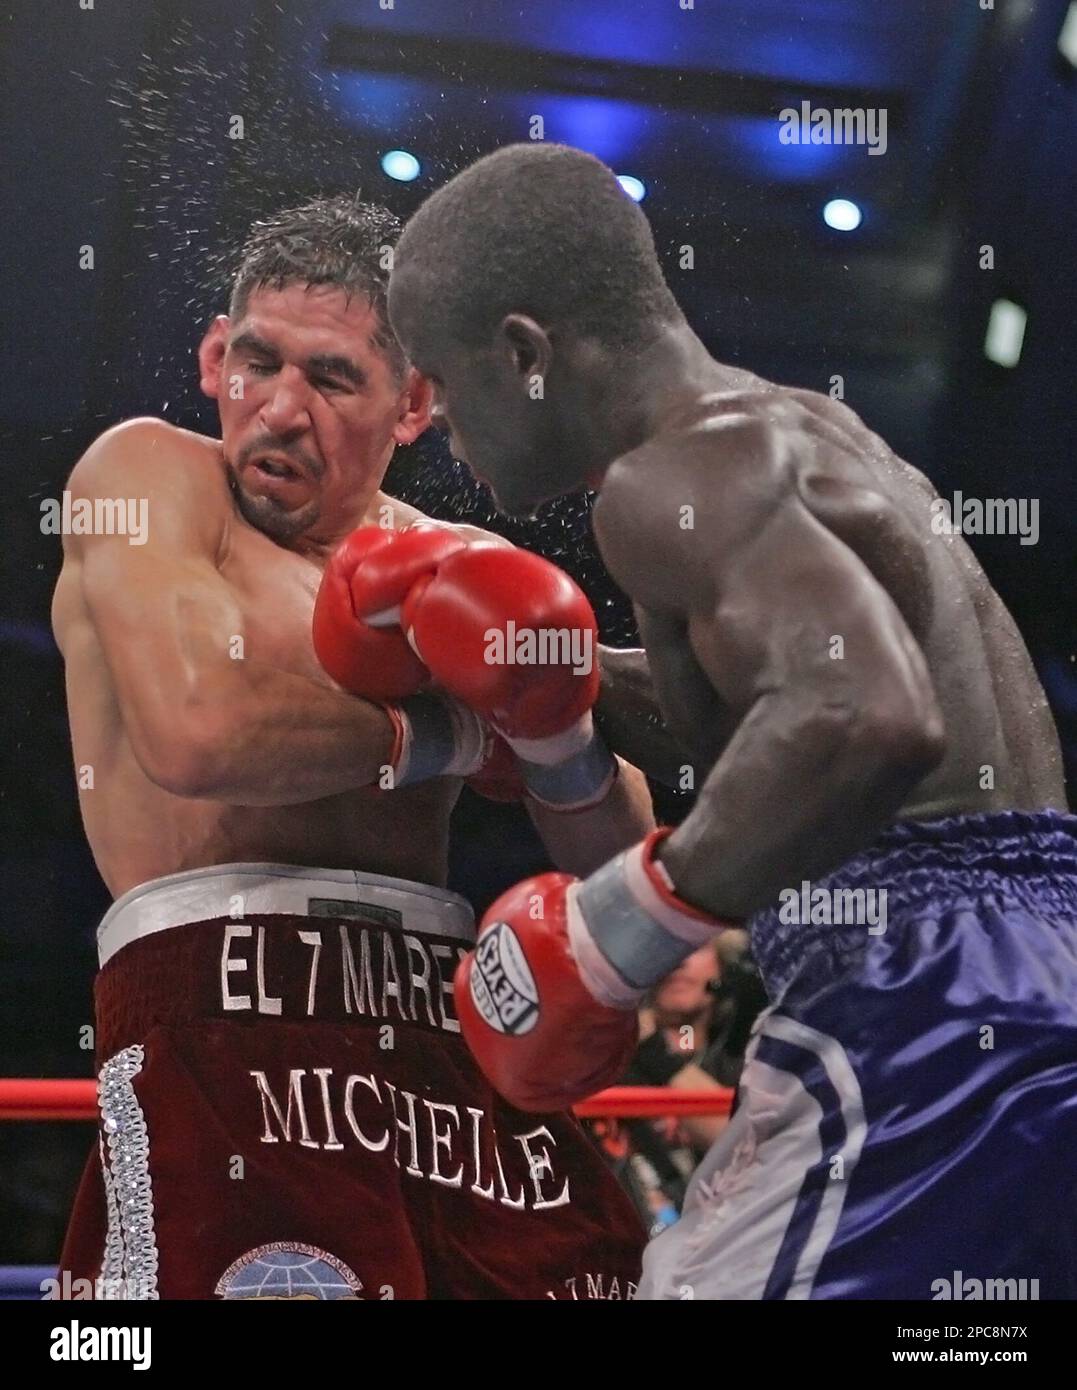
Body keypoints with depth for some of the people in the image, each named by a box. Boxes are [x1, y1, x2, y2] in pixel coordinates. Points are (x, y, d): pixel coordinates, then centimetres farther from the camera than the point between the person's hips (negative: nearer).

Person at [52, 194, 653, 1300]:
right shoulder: (148, 473, 3)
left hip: (453, 1011, 6)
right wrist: (447, 735, 0)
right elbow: (200, 734, -16)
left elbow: (619, 861, 17)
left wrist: (565, 749, -7)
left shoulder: (463, 572, 17)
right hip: (229, 1003, -6)